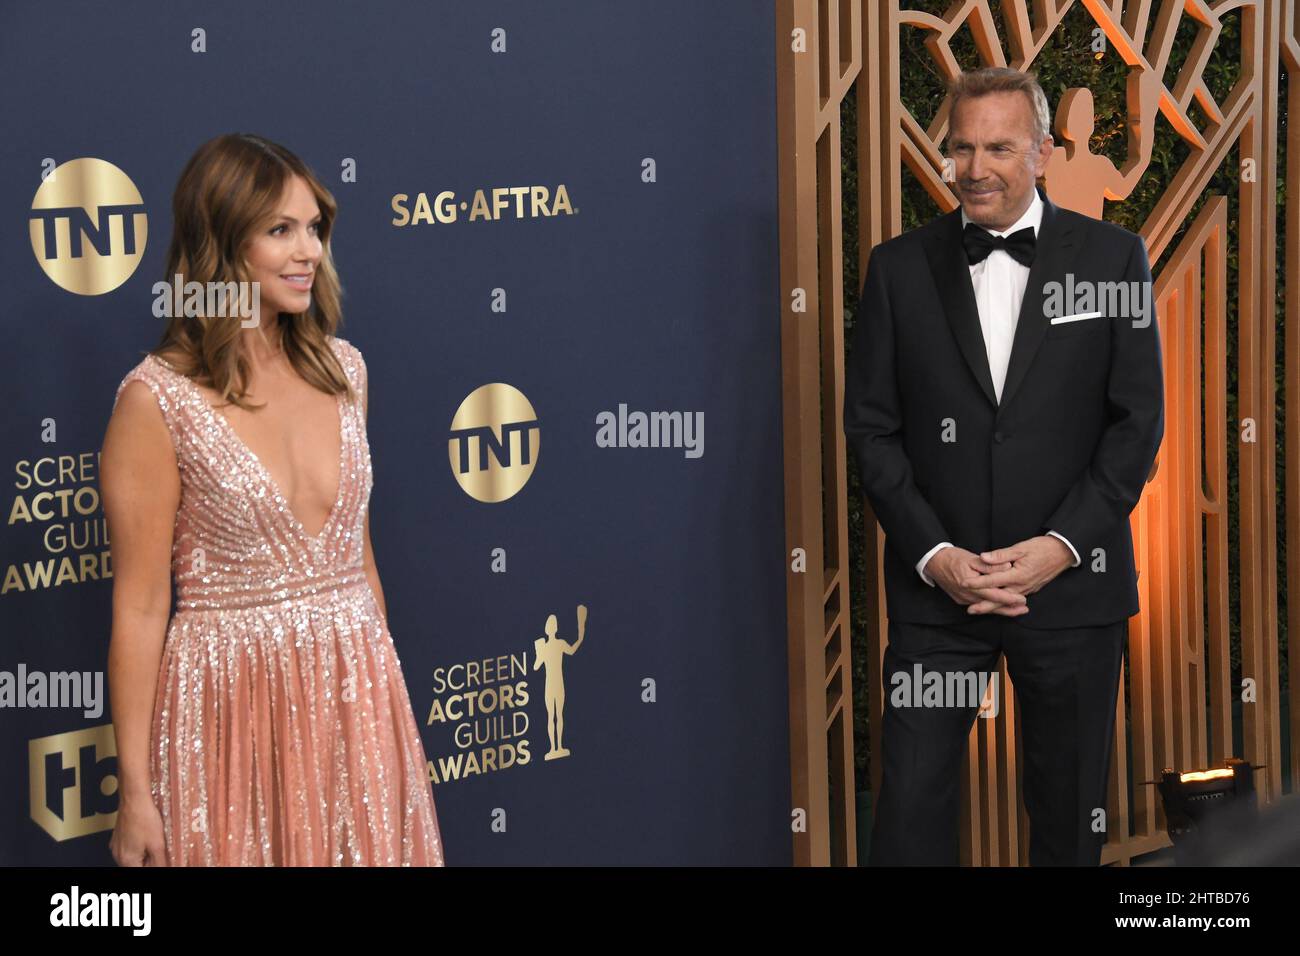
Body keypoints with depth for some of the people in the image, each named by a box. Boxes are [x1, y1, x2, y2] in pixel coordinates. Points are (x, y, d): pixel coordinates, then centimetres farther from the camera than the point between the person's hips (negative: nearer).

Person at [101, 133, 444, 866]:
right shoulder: (159, 399, -11)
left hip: (357, 695, 5)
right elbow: (140, 607, -9)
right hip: (231, 706, -5)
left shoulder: (342, 368, 5)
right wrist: (135, 791, -10)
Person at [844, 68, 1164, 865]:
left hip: (1070, 583, 0)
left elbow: (1139, 420, -1)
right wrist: (933, 553, -9)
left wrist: (1062, 546, -11)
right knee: (911, 806, -2)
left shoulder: (1112, 256, 1)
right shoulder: (901, 267, 4)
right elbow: (872, 426, 3)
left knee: (1070, 812, 10)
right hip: (937, 587, 0)